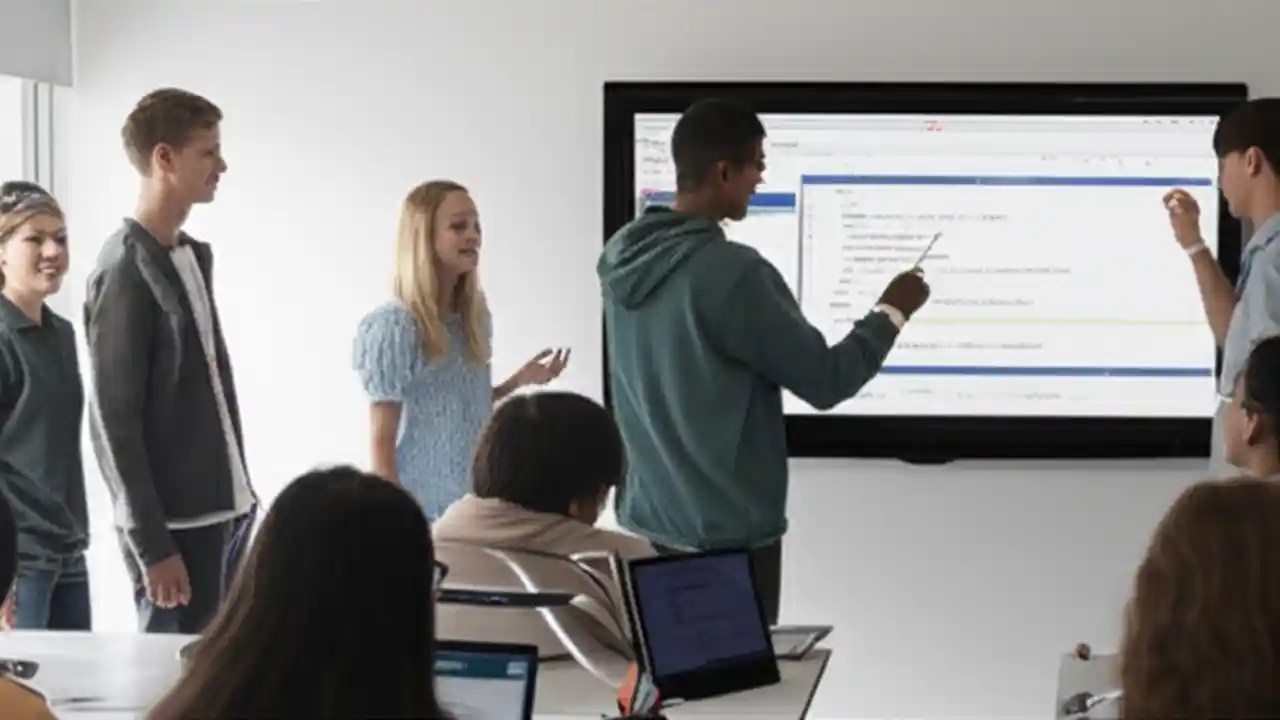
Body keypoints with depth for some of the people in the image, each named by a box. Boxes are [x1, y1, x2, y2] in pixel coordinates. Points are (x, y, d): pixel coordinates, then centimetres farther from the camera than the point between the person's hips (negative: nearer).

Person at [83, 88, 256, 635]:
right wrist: (151, 545, -17)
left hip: (226, 513, 8)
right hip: (176, 526, -8)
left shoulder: (195, 256, 12)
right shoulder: (126, 271, -13)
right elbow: (114, 421, -15)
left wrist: (238, 498, 15)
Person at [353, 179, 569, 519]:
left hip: (476, 504, 6)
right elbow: (381, 442, -12)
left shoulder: (474, 318, 7)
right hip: (421, 510, -6)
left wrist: (520, 379, 5)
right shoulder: (395, 327, -13)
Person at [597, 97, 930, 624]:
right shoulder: (731, 273, -22)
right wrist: (891, 312, 2)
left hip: (648, 521, 8)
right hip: (727, 533, -8)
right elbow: (824, 381, -13)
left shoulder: (621, 258, 3)